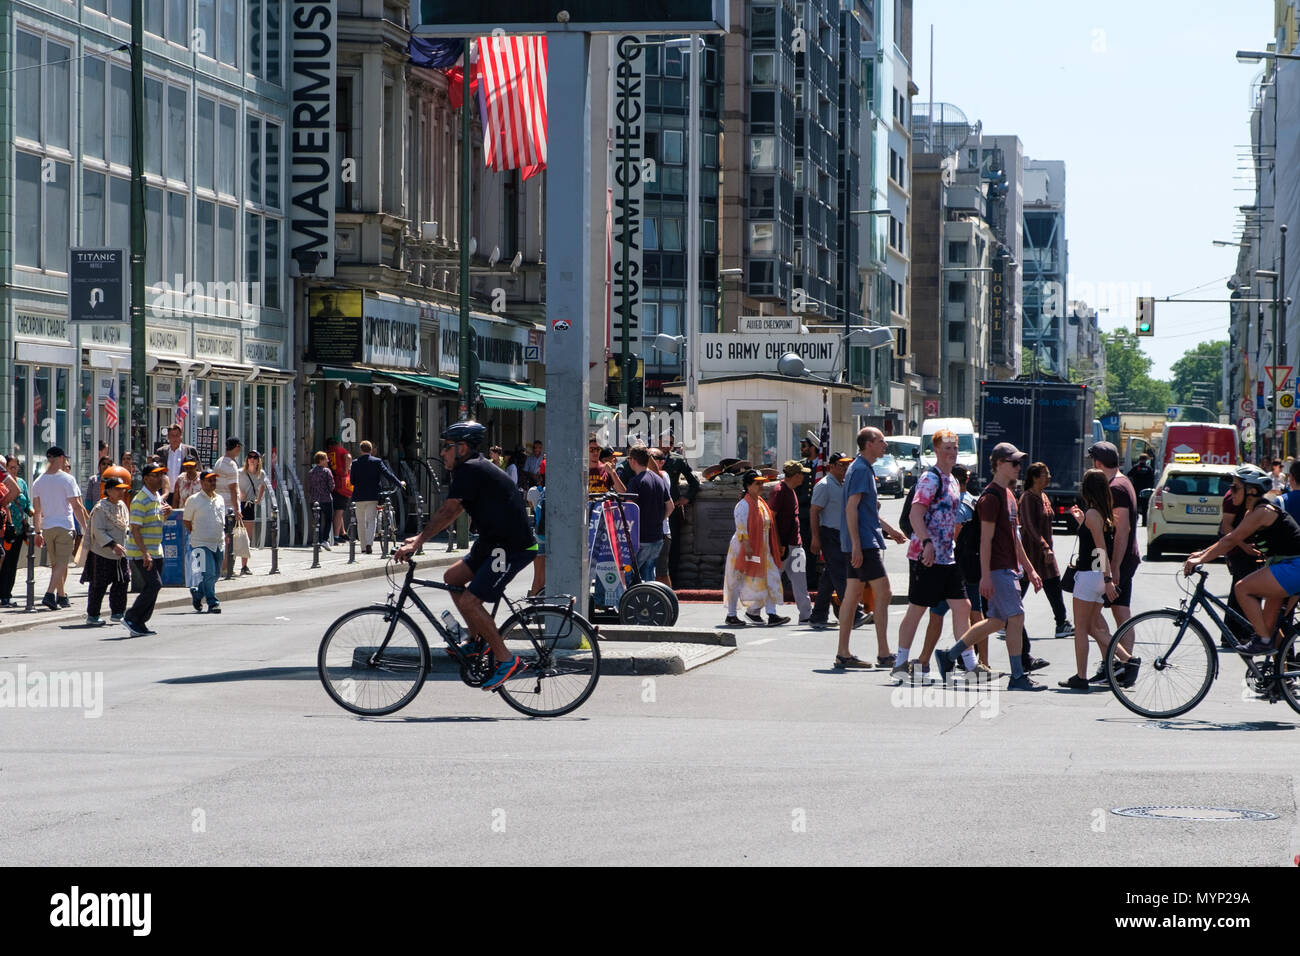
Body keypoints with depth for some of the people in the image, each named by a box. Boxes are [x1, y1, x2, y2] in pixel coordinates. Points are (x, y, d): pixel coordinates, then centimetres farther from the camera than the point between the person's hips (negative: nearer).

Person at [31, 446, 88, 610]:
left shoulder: (38, 482, 6)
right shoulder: (67, 479, -8)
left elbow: (36, 510, 9)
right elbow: (76, 506, -10)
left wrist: (38, 532, 16)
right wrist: (85, 527, -2)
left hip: (47, 527, 5)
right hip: (65, 526, -5)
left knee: (56, 564, 16)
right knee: (61, 563, -5)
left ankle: (62, 596, 23)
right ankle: (50, 594, -19)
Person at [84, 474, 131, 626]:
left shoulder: (122, 506, 12)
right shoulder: (100, 508, -14)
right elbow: (98, 531, -21)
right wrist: (113, 545, -29)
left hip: (120, 554, 8)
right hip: (102, 554, -8)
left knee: (122, 581, 7)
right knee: (99, 585, -1)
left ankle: (117, 612, 19)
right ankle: (92, 615, 9)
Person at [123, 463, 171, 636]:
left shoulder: (158, 497, 12)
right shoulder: (140, 500, -15)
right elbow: (135, 529, -20)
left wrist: (167, 512, 6)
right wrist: (145, 553, -26)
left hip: (155, 551, 9)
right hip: (140, 552, -9)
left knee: (151, 587, 8)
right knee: (154, 584, -16)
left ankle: (140, 623, 15)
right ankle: (130, 618, -8)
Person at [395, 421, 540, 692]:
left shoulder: (469, 470, -14)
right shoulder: (475, 468, 17)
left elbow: (447, 511, -19)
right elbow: (453, 512, 22)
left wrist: (417, 543, -18)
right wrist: (420, 537, 18)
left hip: (513, 547, -11)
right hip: (494, 542, 11)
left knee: (468, 601, -14)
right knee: (453, 577, 15)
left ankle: (507, 660, -8)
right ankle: (477, 640, 21)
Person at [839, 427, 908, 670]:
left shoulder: (864, 468, 19)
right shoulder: (860, 470, -13)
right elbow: (851, 508, -19)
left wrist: (890, 529, 29)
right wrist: (856, 545, -23)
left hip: (860, 543, 10)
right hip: (864, 542, -10)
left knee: (852, 595, 8)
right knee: (883, 594, -8)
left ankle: (843, 654, 8)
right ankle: (883, 654, -8)